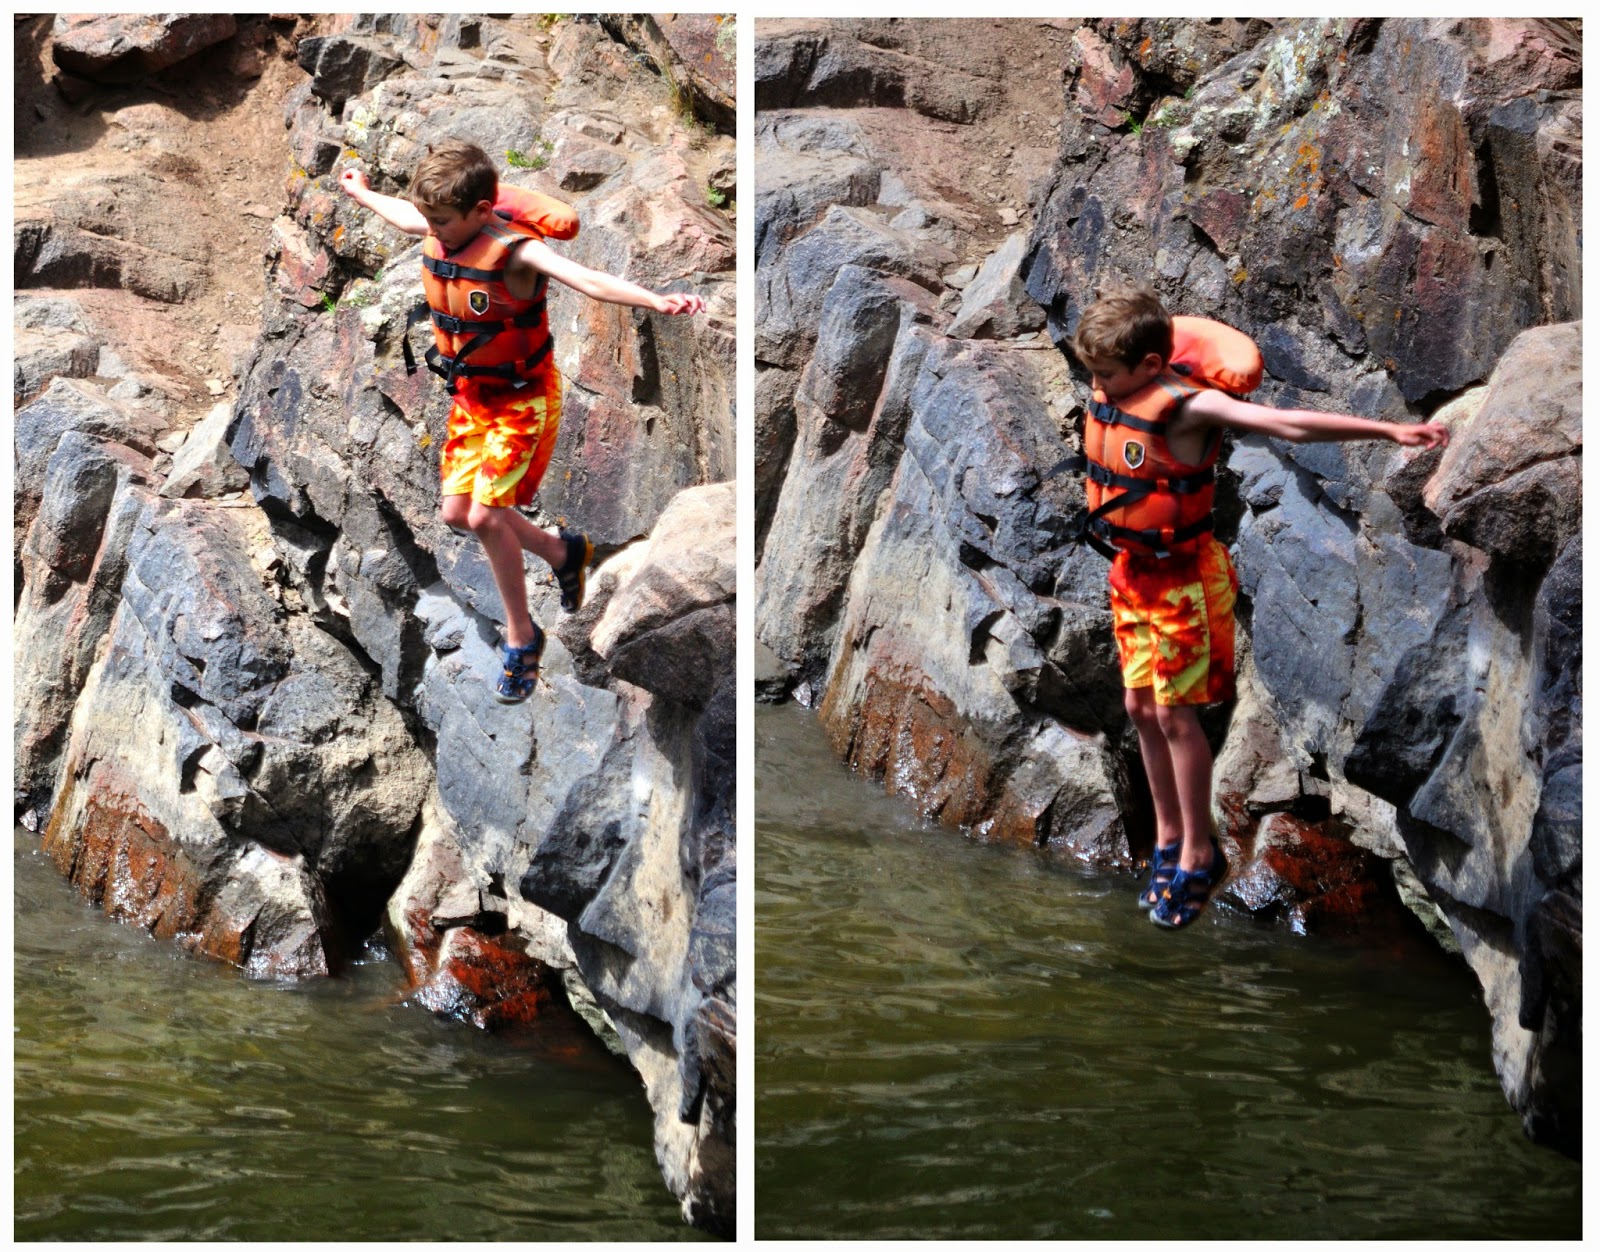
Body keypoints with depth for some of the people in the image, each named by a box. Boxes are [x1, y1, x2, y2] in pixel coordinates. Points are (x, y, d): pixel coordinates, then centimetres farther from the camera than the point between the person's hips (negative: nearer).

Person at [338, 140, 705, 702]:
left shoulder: (516, 253, -29)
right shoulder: (439, 235, -7)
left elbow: (589, 280, -46)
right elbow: (399, 212, 19)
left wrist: (655, 300, -63)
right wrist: (361, 192, 40)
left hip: (522, 400, -8)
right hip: (471, 397, 8)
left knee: (485, 514, -15)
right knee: (457, 511, 9)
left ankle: (522, 638, 4)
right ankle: (563, 553, 33)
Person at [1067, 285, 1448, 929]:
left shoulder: (1187, 409, -25)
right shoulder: (1114, 393, -4)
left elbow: (1290, 424, -33)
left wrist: (1390, 430, -40)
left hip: (1182, 578, -7)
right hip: (1131, 571, 7)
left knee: (1173, 713, -2)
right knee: (1140, 707, 13)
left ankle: (1199, 854, 12)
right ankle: (1169, 836, 28)